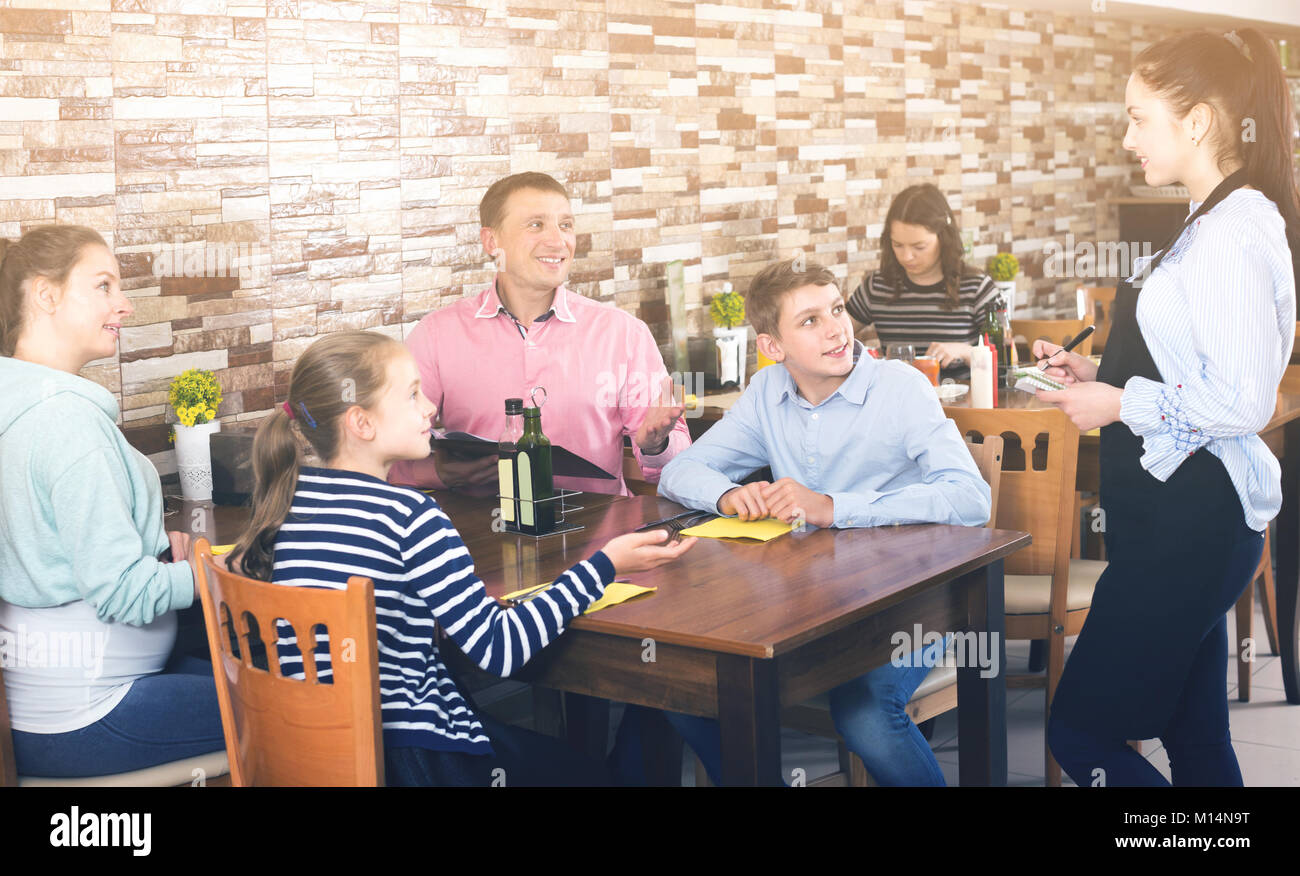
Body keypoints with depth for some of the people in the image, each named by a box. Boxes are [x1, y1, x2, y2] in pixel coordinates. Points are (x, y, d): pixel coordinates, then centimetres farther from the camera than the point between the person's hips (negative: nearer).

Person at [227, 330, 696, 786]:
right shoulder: (407, 515, -20)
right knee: (588, 771, 15)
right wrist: (604, 566, -18)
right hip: (414, 759, -7)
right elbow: (497, 648, -22)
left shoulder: (283, 499, -1)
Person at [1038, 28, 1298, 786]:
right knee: (1195, 736, 16)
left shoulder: (1235, 233, -18)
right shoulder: (1219, 222, 14)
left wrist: (1121, 404, -13)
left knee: (1080, 731, -3)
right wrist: (1099, 375, 10)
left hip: (1192, 520, -10)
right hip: (1183, 515, 10)